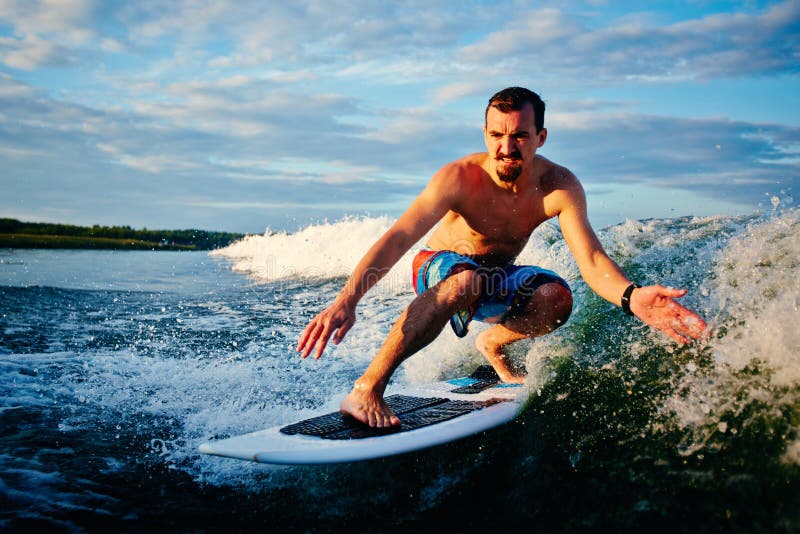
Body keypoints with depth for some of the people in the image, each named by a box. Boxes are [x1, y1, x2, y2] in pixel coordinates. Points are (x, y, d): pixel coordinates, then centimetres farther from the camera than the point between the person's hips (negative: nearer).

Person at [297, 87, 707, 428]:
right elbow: (399, 237, -37)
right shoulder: (459, 178, -28)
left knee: (557, 297, -25)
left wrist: (631, 297, -51)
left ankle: (494, 343, 10)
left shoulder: (559, 187, -19)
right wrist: (347, 300, -51)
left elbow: (591, 260, -28)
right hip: (437, 269, -4)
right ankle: (366, 389, -34)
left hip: (496, 278, 4)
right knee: (466, 279, -39)